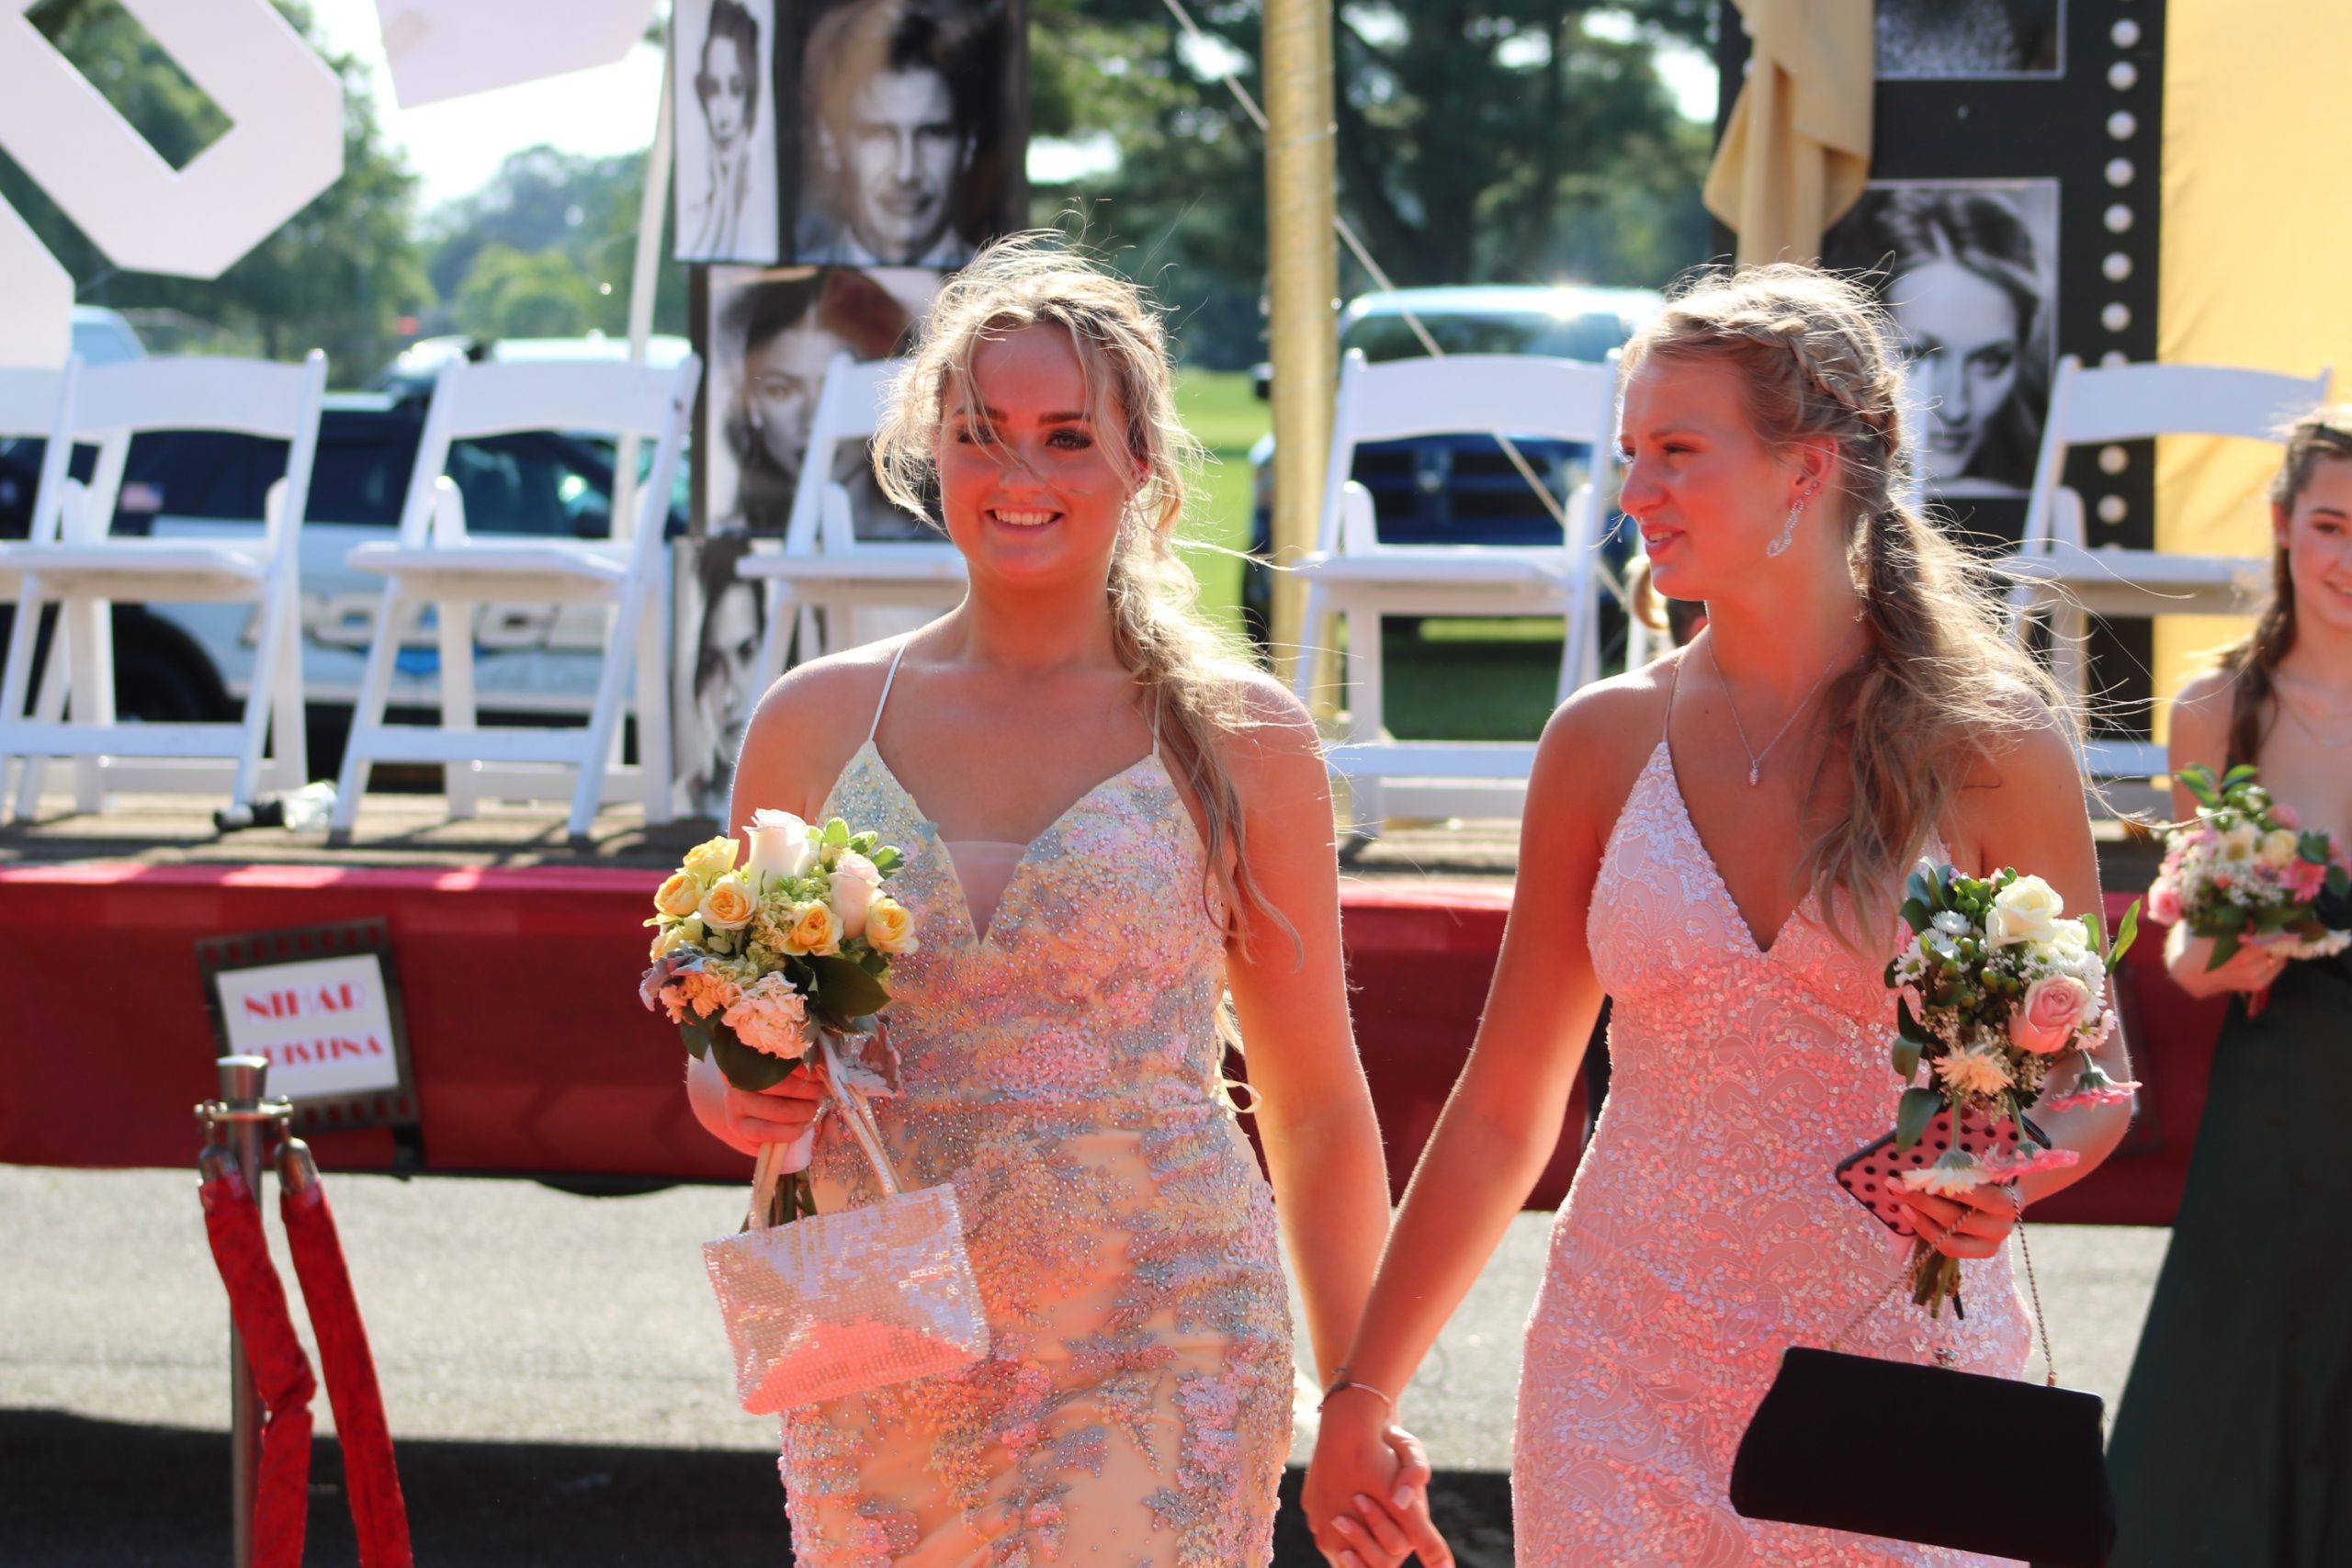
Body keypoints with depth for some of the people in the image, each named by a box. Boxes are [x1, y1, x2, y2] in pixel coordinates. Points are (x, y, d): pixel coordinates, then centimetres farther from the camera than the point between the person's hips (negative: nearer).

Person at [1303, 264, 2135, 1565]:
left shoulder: (1990, 745, -5)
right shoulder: (1604, 743, 2)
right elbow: (1504, 1110, 7)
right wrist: (1361, 1395, 8)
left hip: (1901, 1361, -2)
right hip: (1631, 1368, 2)